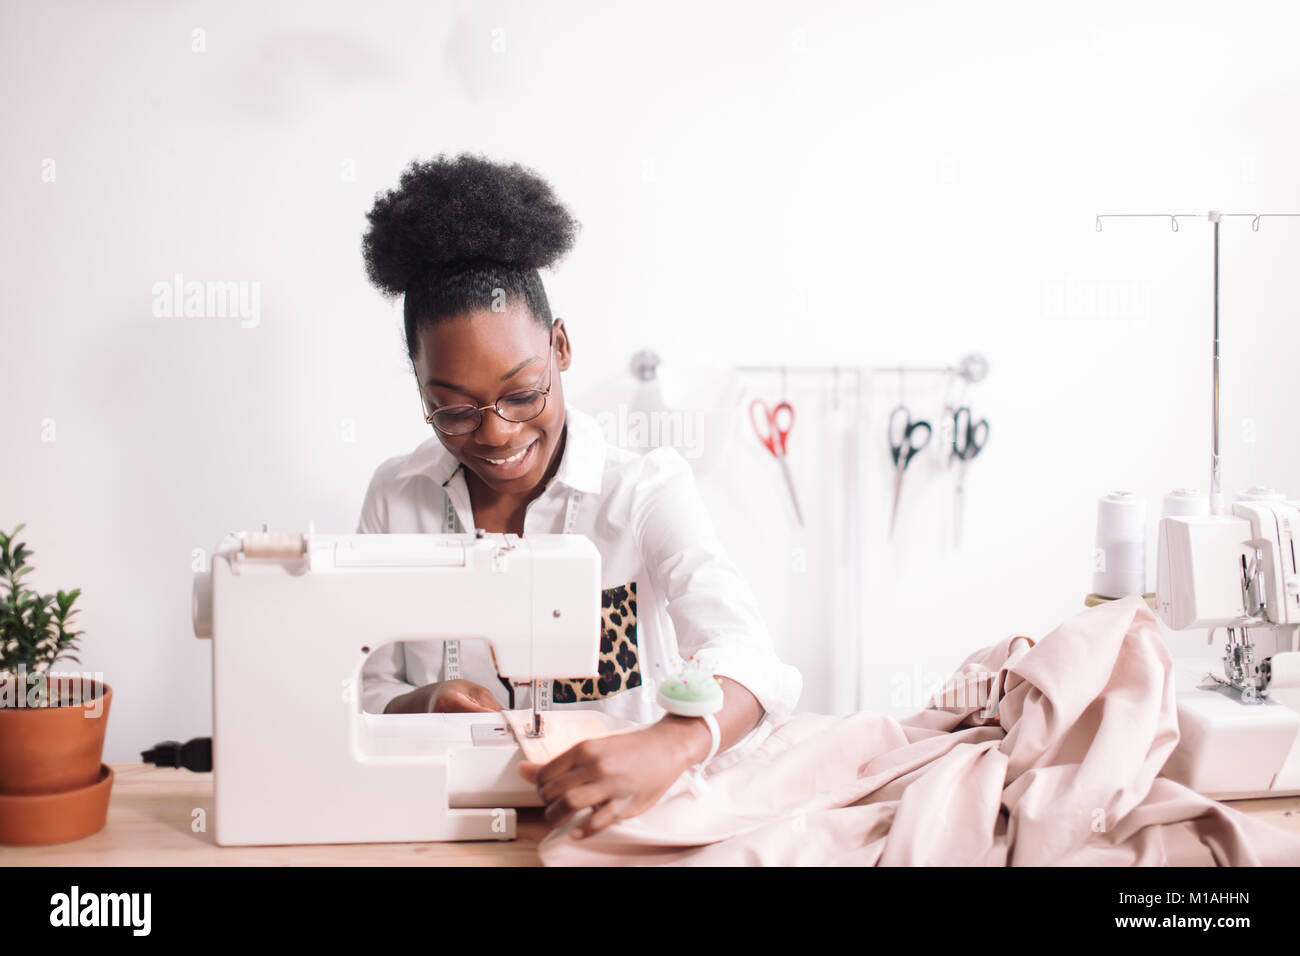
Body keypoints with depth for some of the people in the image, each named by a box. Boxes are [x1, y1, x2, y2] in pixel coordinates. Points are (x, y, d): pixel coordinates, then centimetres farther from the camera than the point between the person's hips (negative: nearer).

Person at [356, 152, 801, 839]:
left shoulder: (647, 493, -8)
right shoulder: (396, 499, 3)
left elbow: (743, 659, -23)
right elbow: (362, 697, 7)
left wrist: (665, 748, -45)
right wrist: (424, 706, -18)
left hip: (616, 829, -2)